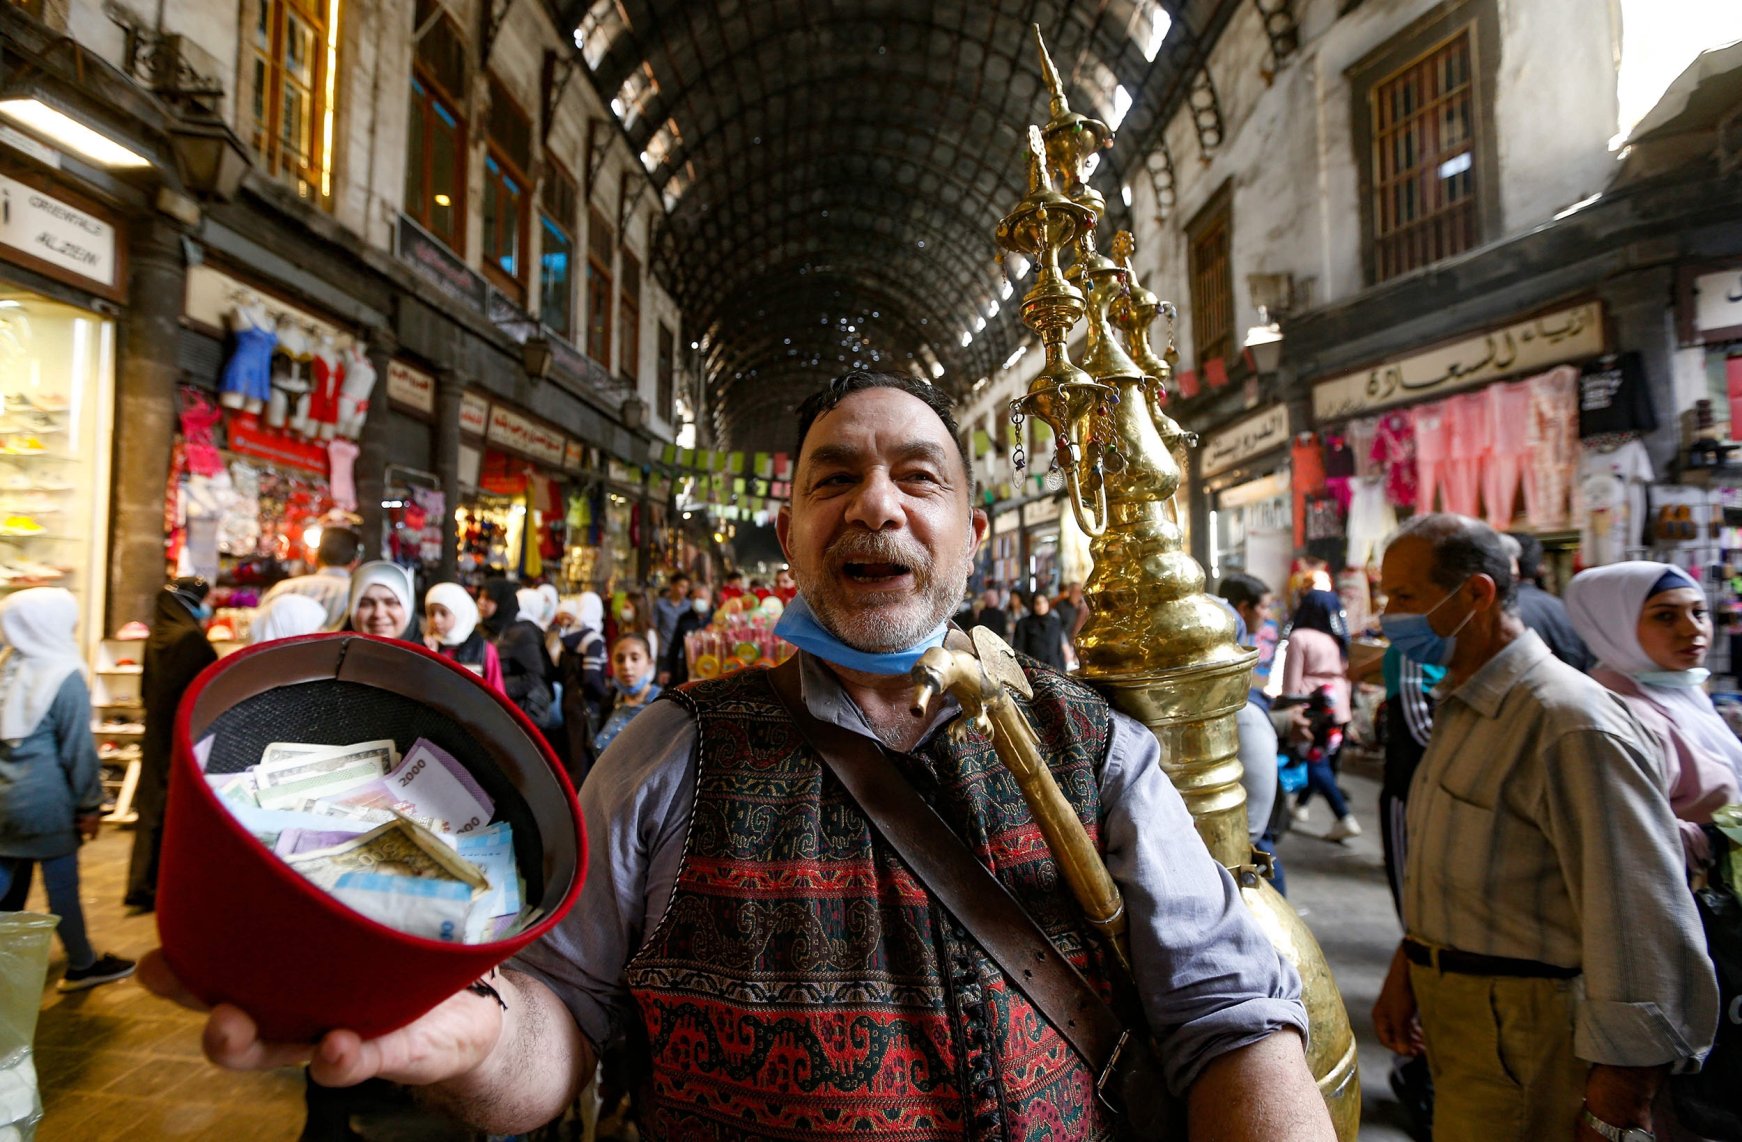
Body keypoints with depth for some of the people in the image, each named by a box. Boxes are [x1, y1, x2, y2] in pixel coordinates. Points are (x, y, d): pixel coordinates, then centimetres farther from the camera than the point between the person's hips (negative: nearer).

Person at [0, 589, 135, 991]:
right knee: (62, 884, 6)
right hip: (46, 801, -6)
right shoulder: (65, 677, -16)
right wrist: (91, 804, -5)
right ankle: (82, 965, 20)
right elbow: (78, 749, -13)